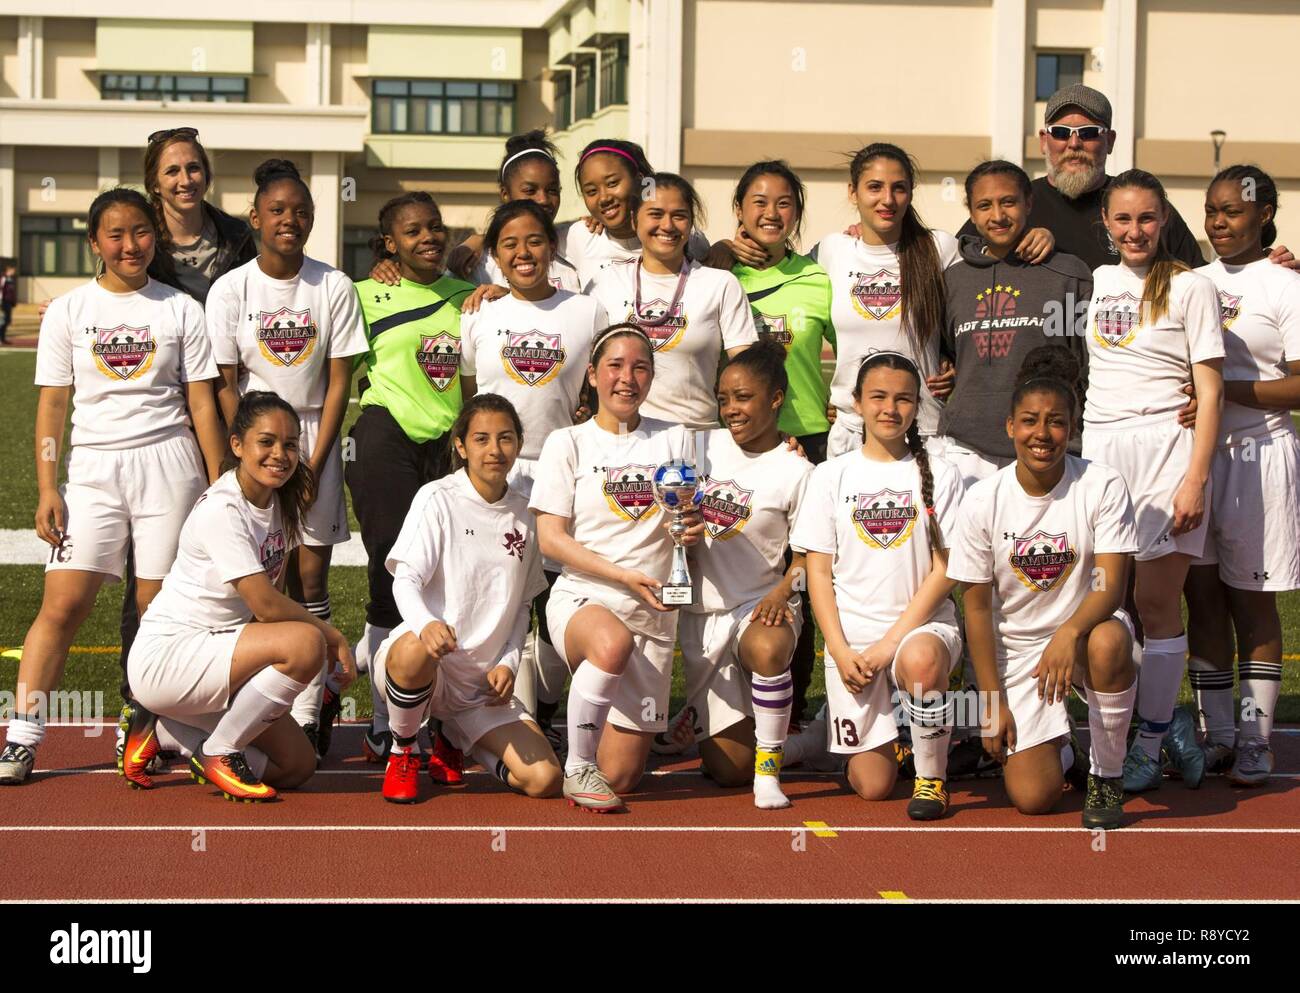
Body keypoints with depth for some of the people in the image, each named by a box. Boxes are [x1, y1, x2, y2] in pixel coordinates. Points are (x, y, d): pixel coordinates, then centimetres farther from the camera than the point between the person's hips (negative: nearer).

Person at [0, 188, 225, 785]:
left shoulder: (180, 310, 6)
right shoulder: (68, 311, 7)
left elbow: (201, 404, 7)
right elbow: (52, 406, 7)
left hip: (167, 463, 0)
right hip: (94, 467, 0)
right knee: (62, 605, -8)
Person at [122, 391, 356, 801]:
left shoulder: (282, 502, 7)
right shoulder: (222, 509, -20)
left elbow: (272, 597, 7)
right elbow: (266, 604, -22)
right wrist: (333, 636, -11)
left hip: (215, 656, 9)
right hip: (165, 656, -9)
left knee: (297, 765, 4)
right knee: (307, 642, -28)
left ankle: (164, 732, 14)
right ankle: (220, 752, -10)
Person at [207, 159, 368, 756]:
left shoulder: (333, 287, -1)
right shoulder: (230, 290, -2)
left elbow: (339, 383, -1)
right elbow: (225, 386, -1)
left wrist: (312, 465, -8)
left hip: (315, 437, 1)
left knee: (311, 579, 0)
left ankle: (308, 713, 1)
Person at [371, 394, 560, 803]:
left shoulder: (523, 514, 10)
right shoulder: (438, 498, -5)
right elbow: (406, 579, -16)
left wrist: (508, 664, 1)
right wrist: (426, 623, -38)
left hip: (484, 680, 5)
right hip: (425, 662, -5)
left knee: (544, 780, -13)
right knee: (415, 650, -43)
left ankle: (453, 739, 19)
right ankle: (403, 752, -10)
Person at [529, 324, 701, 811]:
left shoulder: (674, 441, 12)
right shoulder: (568, 442, 2)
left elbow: (688, 525, 15)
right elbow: (550, 538, -5)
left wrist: (694, 532, -11)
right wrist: (626, 576, -17)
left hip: (653, 611, 3)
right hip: (581, 601, -3)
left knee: (621, 776, -2)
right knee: (613, 642, -40)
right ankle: (577, 766, -20)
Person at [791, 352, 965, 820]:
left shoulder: (938, 475, 3)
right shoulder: (832, 475, 6)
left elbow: (945, 569, -3)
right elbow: (818, 571, 4)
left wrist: (893, 641, -13)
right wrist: (840, 651, -8)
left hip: (921, 625, -1)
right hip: (853, 632, 1)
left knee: (920, 660, -40)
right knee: (872, 785, -5)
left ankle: (932, 777, -17)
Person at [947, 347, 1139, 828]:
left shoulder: (1103, 486, -13)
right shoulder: (983, 500, -10)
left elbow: (1110, 586, -19)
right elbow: (977, 607, -4)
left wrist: (1069, 634, -40)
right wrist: (994, 700, -7)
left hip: (1086, 626, 0)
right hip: (1017, 647, 1)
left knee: (1108, 643, -40)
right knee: (1032, 797, -13)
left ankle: (1107, 776, -15)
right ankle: (1046, 740, 26)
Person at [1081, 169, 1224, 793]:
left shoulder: (1189, 288, 0)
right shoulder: (1092, 283, 13)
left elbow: (1210, 391, -4)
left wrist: (1196, 479, -11)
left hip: (1164, 448, -4)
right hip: (1098, 449, 4)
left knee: (1156, 600, -3)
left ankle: (1150, 742, 7)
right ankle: (1165, 721, 17)